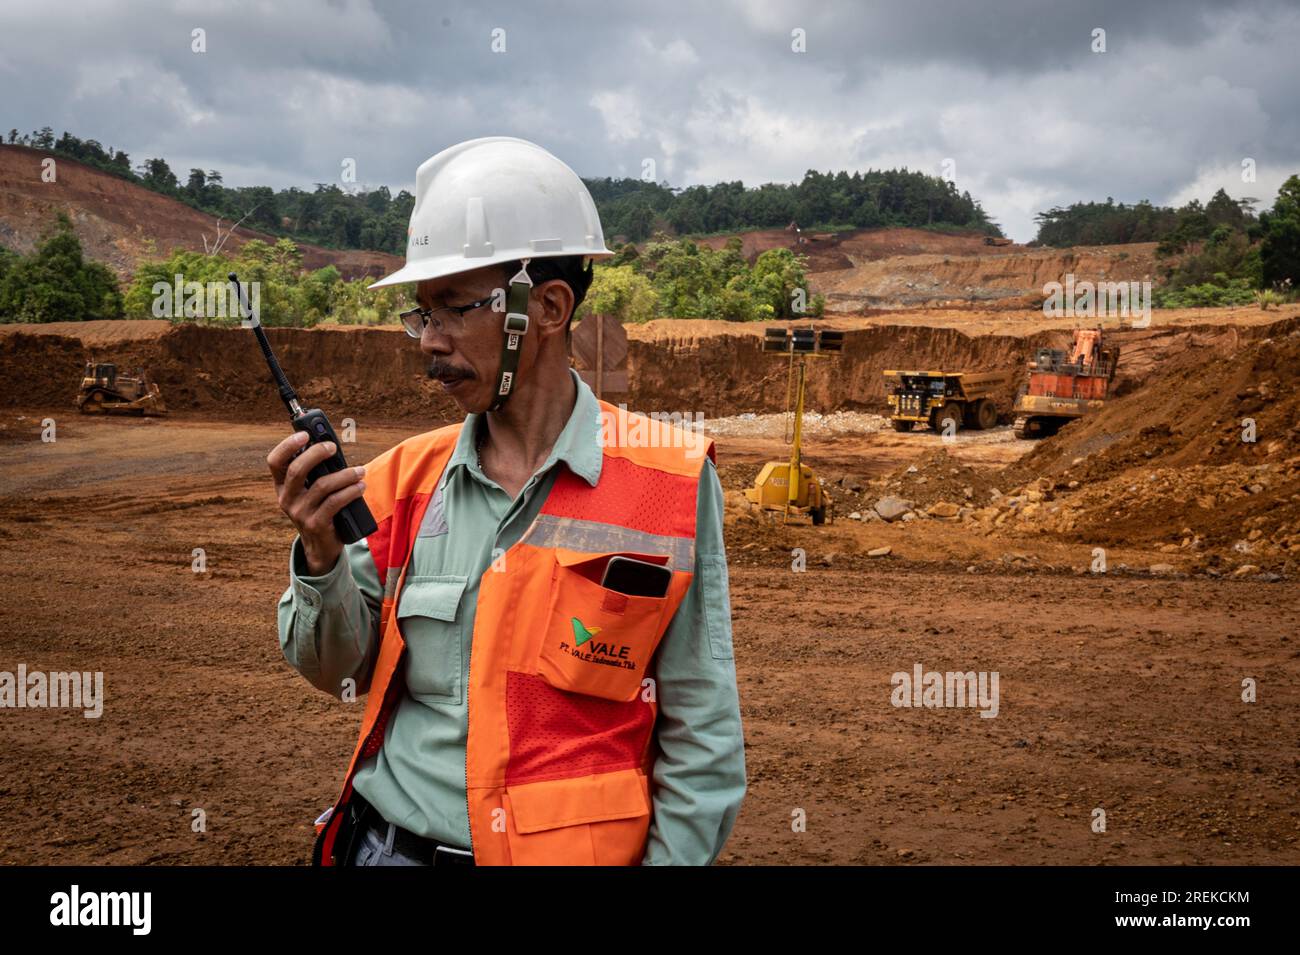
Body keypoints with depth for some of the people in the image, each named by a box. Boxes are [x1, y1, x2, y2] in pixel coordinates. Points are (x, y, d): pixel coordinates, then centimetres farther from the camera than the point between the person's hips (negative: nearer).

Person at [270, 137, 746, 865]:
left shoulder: (670, 483, -11)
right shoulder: (407, 476, 1)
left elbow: (701, 738, -7)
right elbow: (342, 671, 4)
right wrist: (322, 557, -13)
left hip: (561, 846, -3)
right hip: (383, 841, 4)